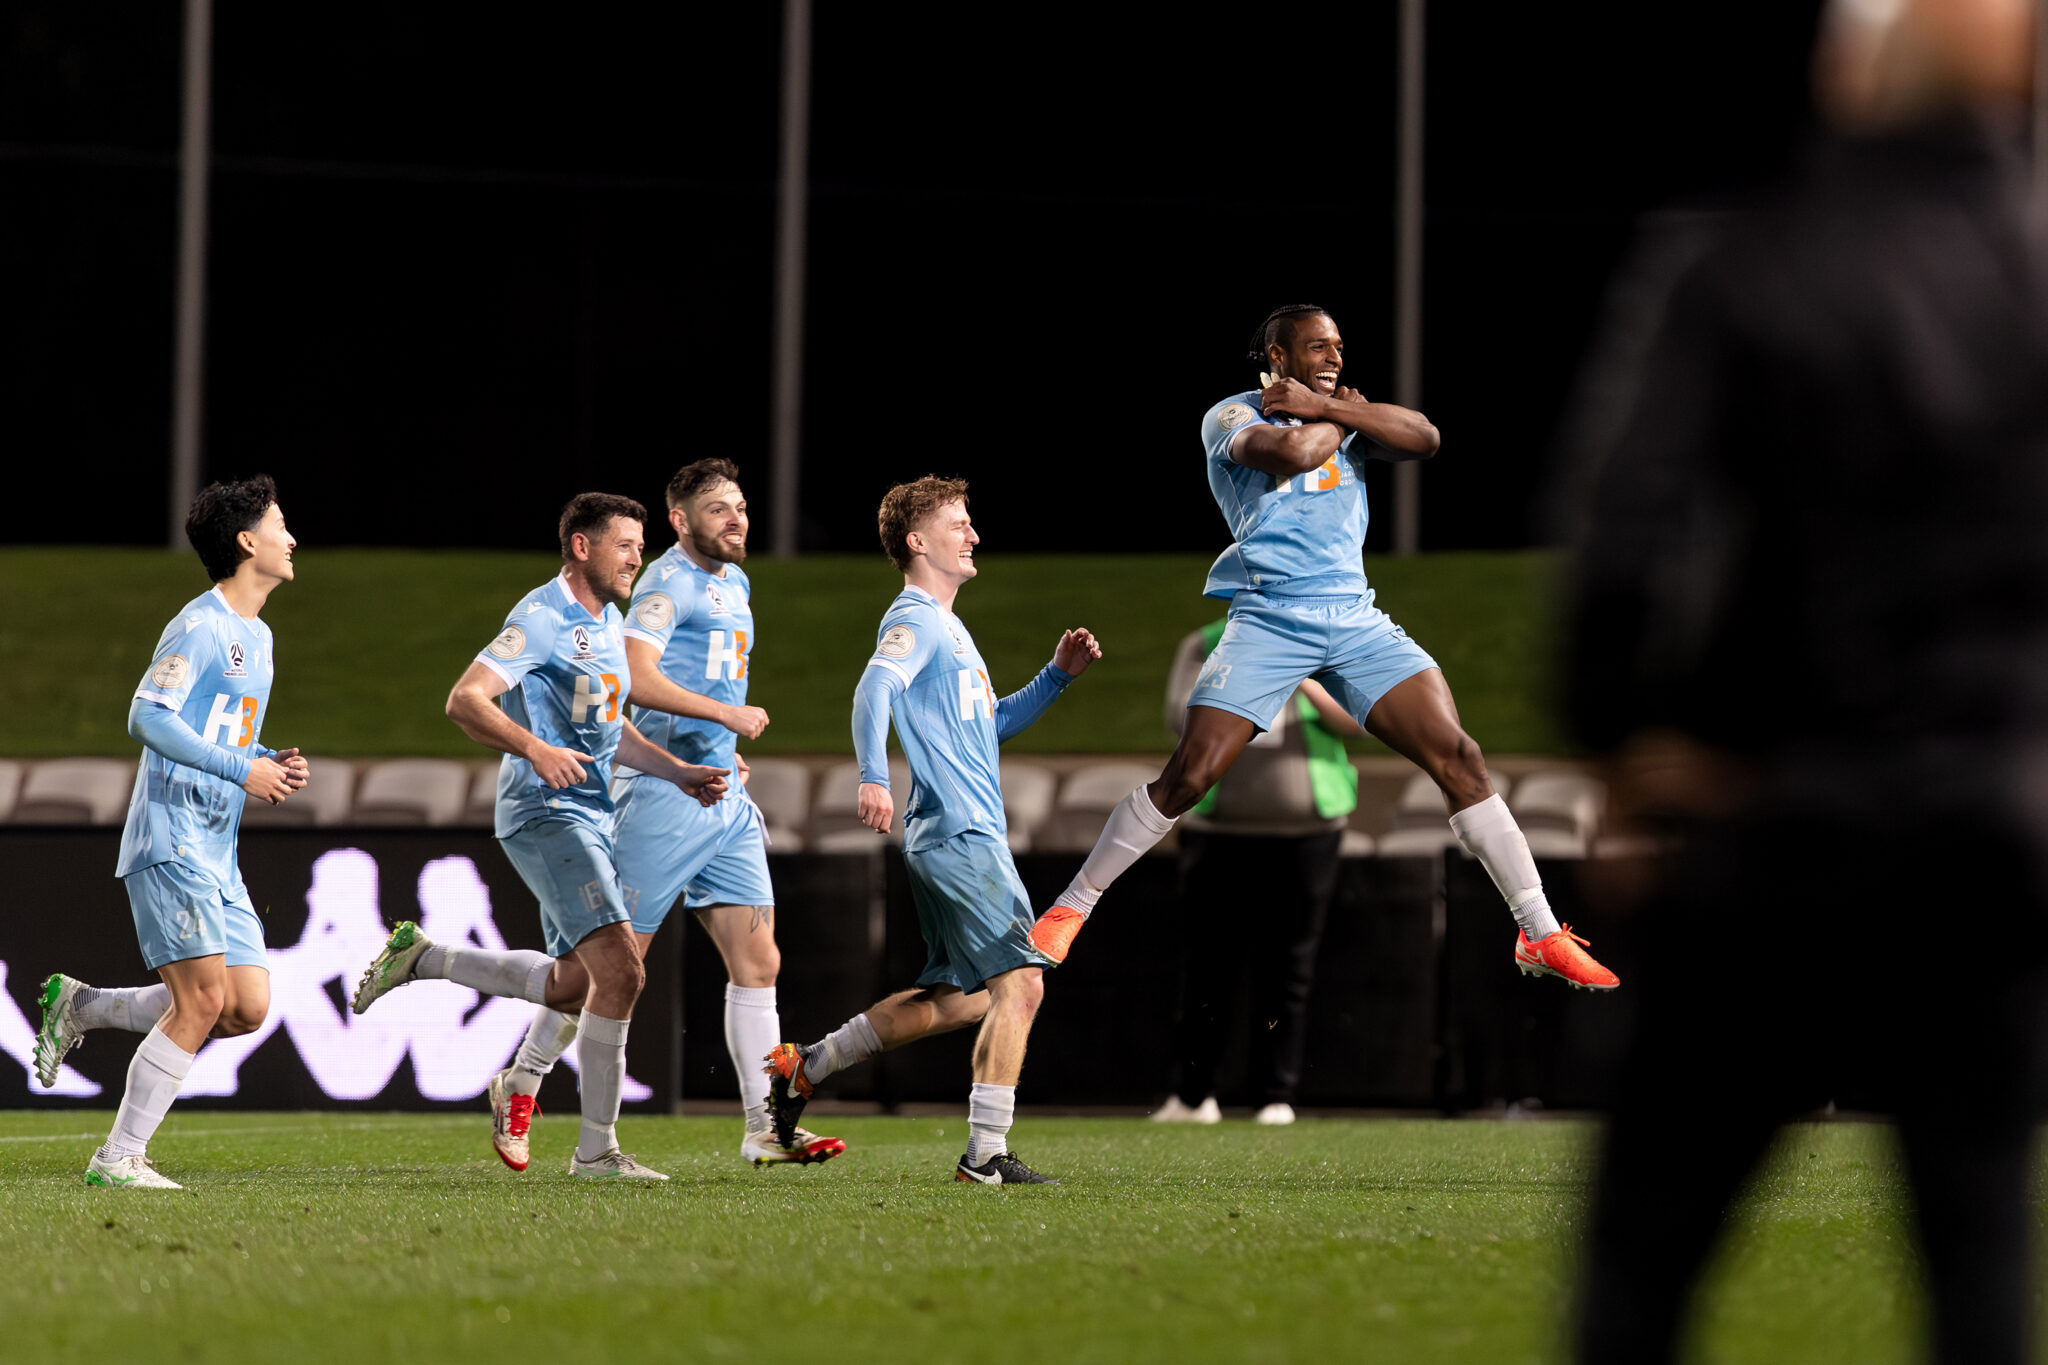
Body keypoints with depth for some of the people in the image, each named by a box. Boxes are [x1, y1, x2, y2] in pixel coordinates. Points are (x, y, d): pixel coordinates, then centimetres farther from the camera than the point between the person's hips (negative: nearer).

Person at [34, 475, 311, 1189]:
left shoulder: (258, 638, 19)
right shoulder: (201, 626, -10)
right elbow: (147, 717, -17)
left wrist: (272, 765, 8)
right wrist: (241, 769, -19)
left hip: (217, 855, 9)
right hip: (170, 841, -9)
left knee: (248, 1007, 0)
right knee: (203, 1000, -16)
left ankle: (80, 1007, 14)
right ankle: (119, 1158, -9)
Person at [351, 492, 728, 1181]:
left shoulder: (609, 623, 16)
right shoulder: (542, 620, -13)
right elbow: (464, 700, -20)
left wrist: (678, 773, 15)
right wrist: (536, 748, -33)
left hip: (589, 818, 10)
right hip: (547, 814, -10)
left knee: (574, 983, 15)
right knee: (621, 970, -19)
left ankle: (421, 958, 29)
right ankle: (596, 1150, -13)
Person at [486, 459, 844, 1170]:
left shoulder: (734, 583, 19)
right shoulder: (670, 581, -10)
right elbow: (636, 676, -23)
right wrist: (725, 714, -27)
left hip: (724, 799, 8)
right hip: (664, 793, -8)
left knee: (758, 961, 0)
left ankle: (766, 1128, -1)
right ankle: (520, 1083, 14)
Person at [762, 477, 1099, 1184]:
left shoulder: (947, 625, 24)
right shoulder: (914, 620, -8)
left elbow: (991, 722, 33)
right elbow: (875, 687, -27)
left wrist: (1057, 675, 20)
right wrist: (873, 776, -43)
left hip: (968, 835, 10)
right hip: (959, 834, -10)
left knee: (960, 998, 14)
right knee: (1019, 981, -14)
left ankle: (805, 1067, 20)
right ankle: (986, 1153, -14)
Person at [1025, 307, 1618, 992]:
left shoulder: (1348, 415, 16)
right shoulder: (1231, 416, 1)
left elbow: (1424, 438, -2)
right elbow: (1290, 452, -20)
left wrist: (1325, 406, -6)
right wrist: (1340, 418, 0)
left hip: (1356, 619, 4)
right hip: (1268, 620, -4)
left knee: (1461, 761, -7)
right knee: (1184, 780, -12)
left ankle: (1541, 935, -1)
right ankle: (1067, 912, 3)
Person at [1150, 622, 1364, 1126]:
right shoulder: (1203, 648, 8)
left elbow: (1356, 722, -2)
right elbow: (1180, 716, -5)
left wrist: (1306, 685, -19)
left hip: (1305, 833, 0)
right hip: (1220, 832, 0)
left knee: (1288, 968, 0)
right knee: (1210, 964, 0)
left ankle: (1278, 1096, 6)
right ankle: (1193, 1093, 7)